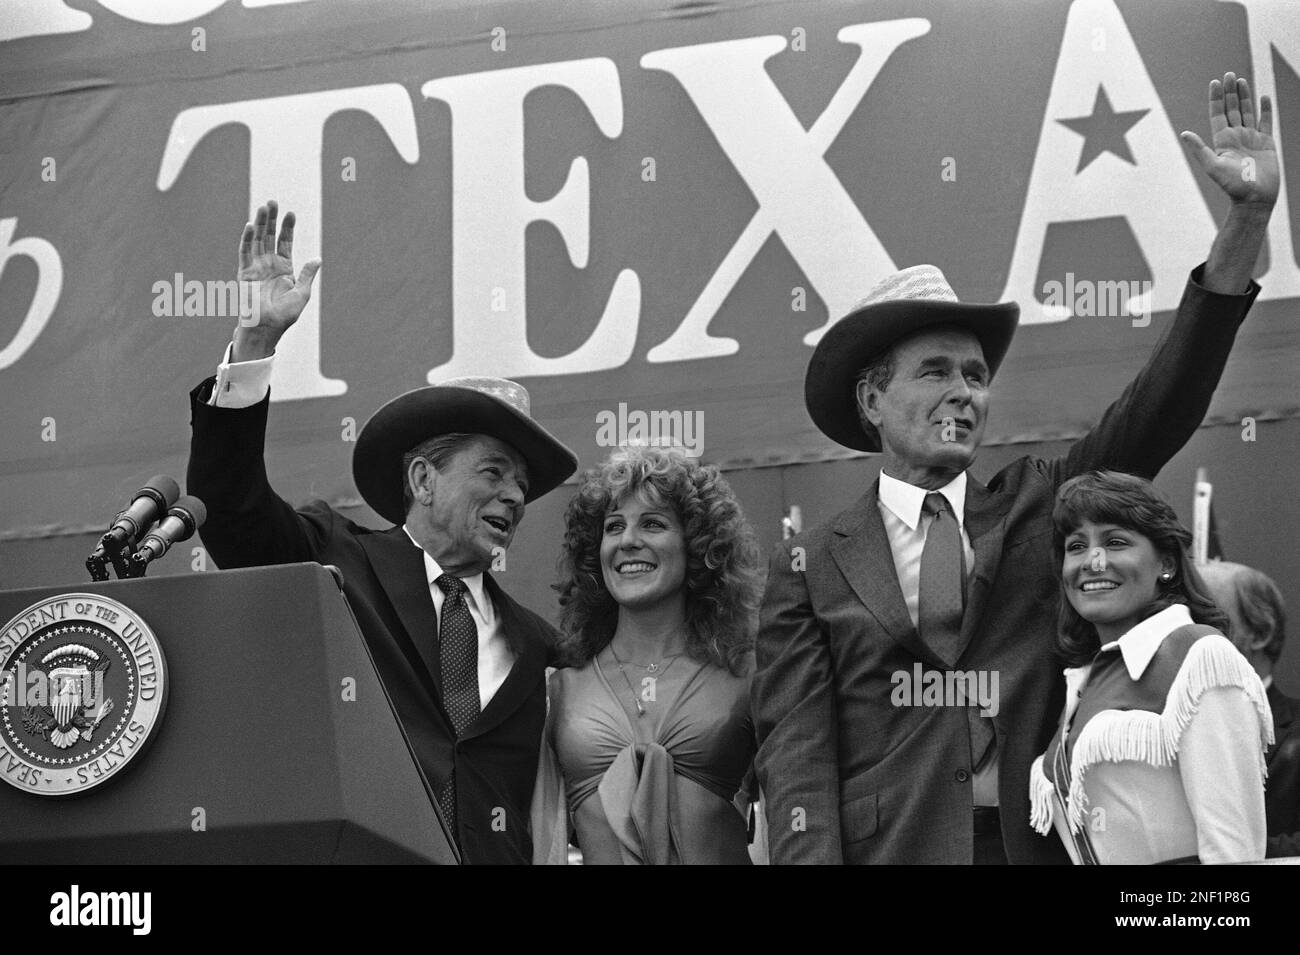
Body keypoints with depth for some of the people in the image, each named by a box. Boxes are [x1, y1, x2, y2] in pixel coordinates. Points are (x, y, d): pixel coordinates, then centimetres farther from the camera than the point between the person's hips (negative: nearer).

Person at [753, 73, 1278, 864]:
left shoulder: (1037, 506, 13)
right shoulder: (812, 567, 6)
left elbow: (1166, 402, 3)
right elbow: (797, 756, 0)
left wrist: (1249, 217, -6)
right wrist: (811, 856, -18)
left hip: (1044, 845, 2)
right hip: (895, 848, -2)